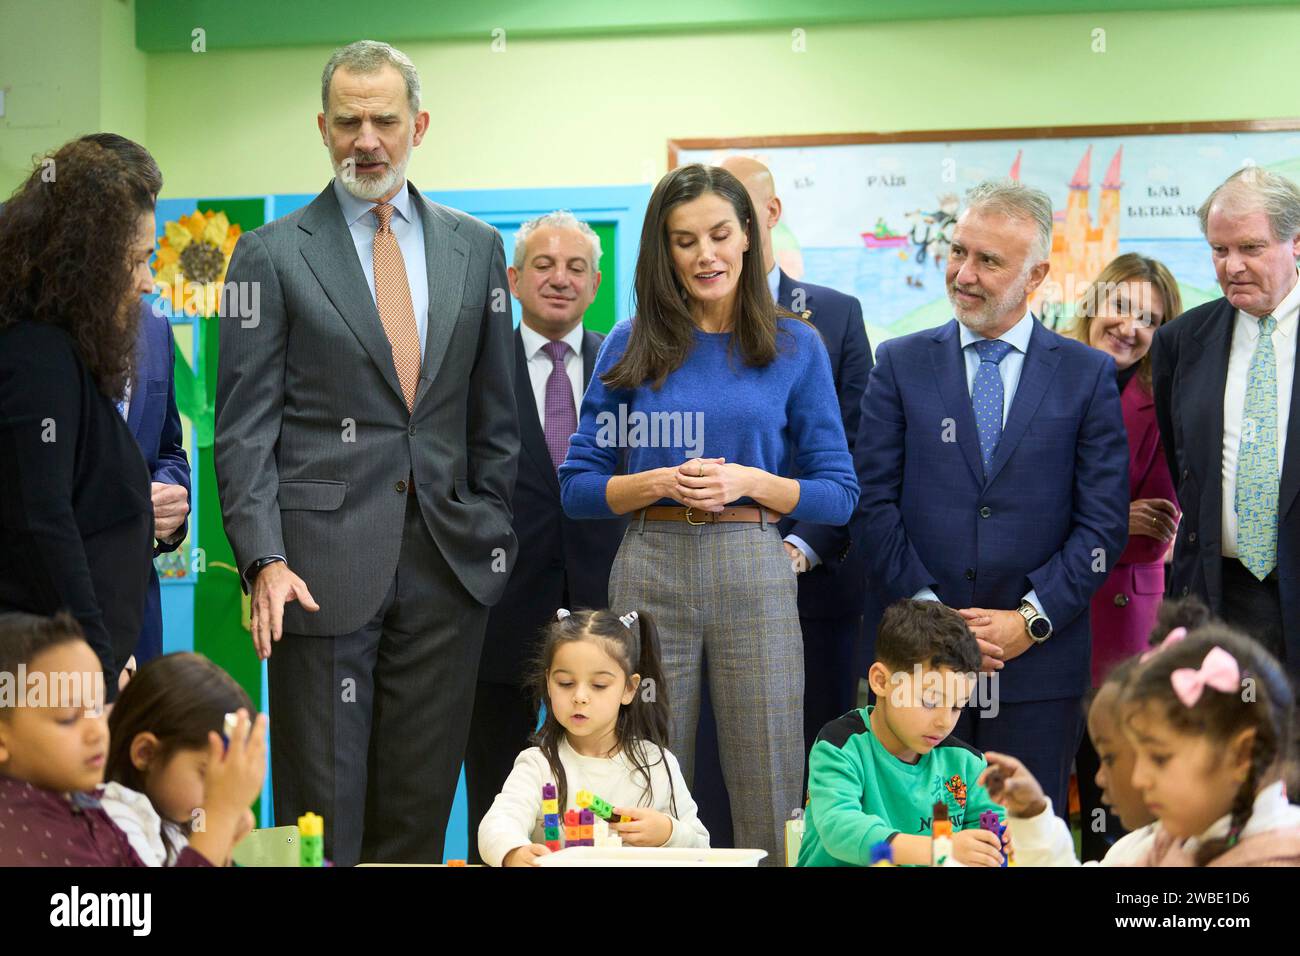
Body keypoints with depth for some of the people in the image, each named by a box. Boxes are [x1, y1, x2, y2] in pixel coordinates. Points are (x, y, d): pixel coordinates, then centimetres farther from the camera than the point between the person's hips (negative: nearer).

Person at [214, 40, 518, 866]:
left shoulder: (477, 248, 12)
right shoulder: (271, 255, 2)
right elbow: (246, 427, -2)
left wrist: (490, 535, 7)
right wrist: (265, 560, -13)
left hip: (447, 570, 3)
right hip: (323, 564, -3)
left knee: (420, 808, 8)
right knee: (323, 809, 0)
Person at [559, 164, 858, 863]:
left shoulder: (796, 348, 6)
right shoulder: (630, 347, 7)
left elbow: (838, 495, 4)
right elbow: (577, 487, 7)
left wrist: (747, 482, -11)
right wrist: (661, 482, -10)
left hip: (753, 575, 0)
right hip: (651, 571, 1)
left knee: (768, 802, 1)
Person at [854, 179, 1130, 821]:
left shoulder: (1088, 375, 6)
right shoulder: (899, 364, 7)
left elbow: (1104, 521, 1)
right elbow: (875, 503, 1)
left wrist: (1030, 619, -8)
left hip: (1039, 658, 0)